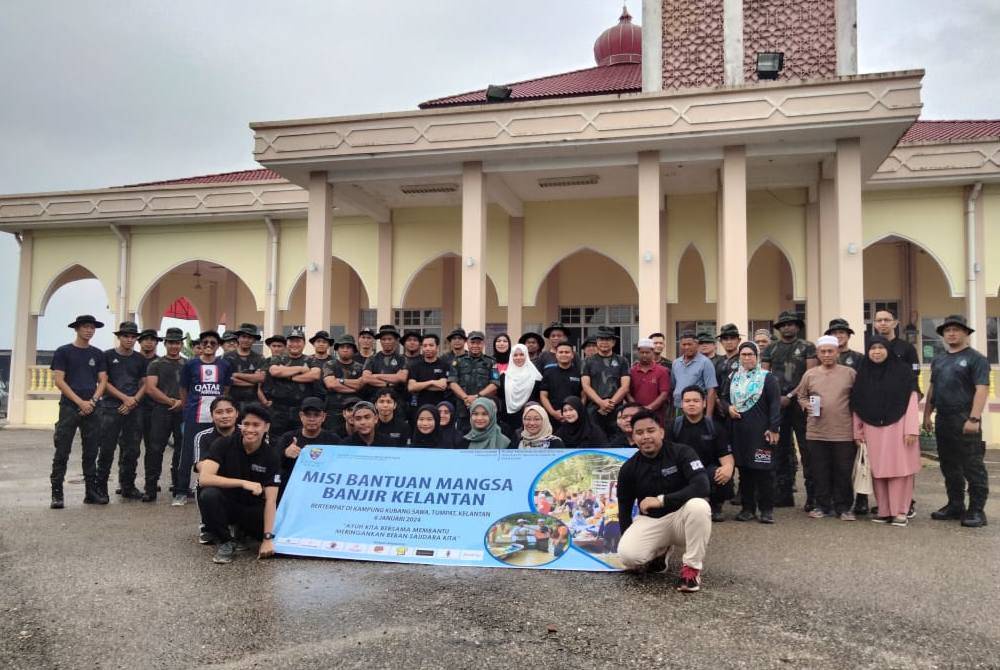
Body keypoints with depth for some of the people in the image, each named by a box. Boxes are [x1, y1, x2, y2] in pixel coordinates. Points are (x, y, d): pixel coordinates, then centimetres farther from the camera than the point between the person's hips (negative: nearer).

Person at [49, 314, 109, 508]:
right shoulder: (64, 352, 3)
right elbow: (58, 381, -4)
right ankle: (57, 493, 1)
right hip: (69, 407, -3)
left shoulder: (98, 354, 13)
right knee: (62, 452, -3)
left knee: (91, 453, 6)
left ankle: (91, 492, 13)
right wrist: (80, 402, -11)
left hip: (92, 409, 3)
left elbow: (103, 380, 10)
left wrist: (92, 401, -7)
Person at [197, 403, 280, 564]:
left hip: (252, 508, 2)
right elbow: (205, 478, -27)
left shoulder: (272, 455, -12)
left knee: (276, 532, -24)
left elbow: (271, 500, -16)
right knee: (208, 495, -34)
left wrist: (268, 539, -25)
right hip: (225, 504, -2)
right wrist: (243, 483, -33)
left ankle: (243, 530, 12)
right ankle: (226, 541, -9)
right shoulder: (223, 444, -14)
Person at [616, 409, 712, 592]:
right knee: (627, 555, -26)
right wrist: (629, 539, 2)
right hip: (650, 521, 2)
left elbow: (702, 487, -27)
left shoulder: (682, 453, -13)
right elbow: (624, 507, 8)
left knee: (699, 506, -37)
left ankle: (692, 567, -17)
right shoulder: (629, 468, -3)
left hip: (681, 516, -2)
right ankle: (661, 549, 11)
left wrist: (661, 500, -28)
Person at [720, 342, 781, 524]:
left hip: (761, 432, -5)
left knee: (764, 471, -2)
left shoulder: (767, 377, -1)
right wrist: (728, 407, -2)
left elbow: (775, 404, -7)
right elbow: (724, 398, 22)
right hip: (739, 432, 5)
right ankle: (748, 508, 17)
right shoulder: (734, 378, 15)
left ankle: (767, 509, 7)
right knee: (743, 470, 8)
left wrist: (773, 429, -14)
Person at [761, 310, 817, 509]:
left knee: (806, 449, -6)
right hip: (776, 404, 4)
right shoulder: (770, 350, 15)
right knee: (780, 449, 8)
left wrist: (790, 396, -10)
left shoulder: (807, 348, 6)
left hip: (800, 403, -3)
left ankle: (812, 496, -2)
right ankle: (783, 495, 15)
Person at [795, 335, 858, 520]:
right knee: (820, 471, 8)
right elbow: (800, 395, 15)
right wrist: (806, 405, -5)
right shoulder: (810, 374, 6)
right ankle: (822, 505, 20)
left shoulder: (850, 373, 2)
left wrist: (857, 423, -2)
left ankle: (844, 507, 17)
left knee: (844, 472, 5)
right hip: (817, 432, 2)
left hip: (844, 433, -2)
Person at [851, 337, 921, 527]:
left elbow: (911, 400, -5)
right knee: (878, 471, 4)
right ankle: (884, 511, 12)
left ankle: (900, 512, 5)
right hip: (873, 430, 3)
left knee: (899, 469, -3)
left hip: (897, 427, -3)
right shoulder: (863, 373, 9)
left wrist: (911, 430, -12)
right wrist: (858, 432, 7)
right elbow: (857, 406, 10)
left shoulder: (901, 370, 0)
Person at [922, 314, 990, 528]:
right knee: (949, 467, 14)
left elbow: (981, 389, -13)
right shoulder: (939, 361, 17)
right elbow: (932, 389, 22)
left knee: (973, 467, -2)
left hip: (965, 420, -7)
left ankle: (977, 510, 4)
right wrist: (927, 415, 16)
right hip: (942, 420, 7)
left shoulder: (976, 359, -5)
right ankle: (955, 505, 24)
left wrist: (974, 418, -21)